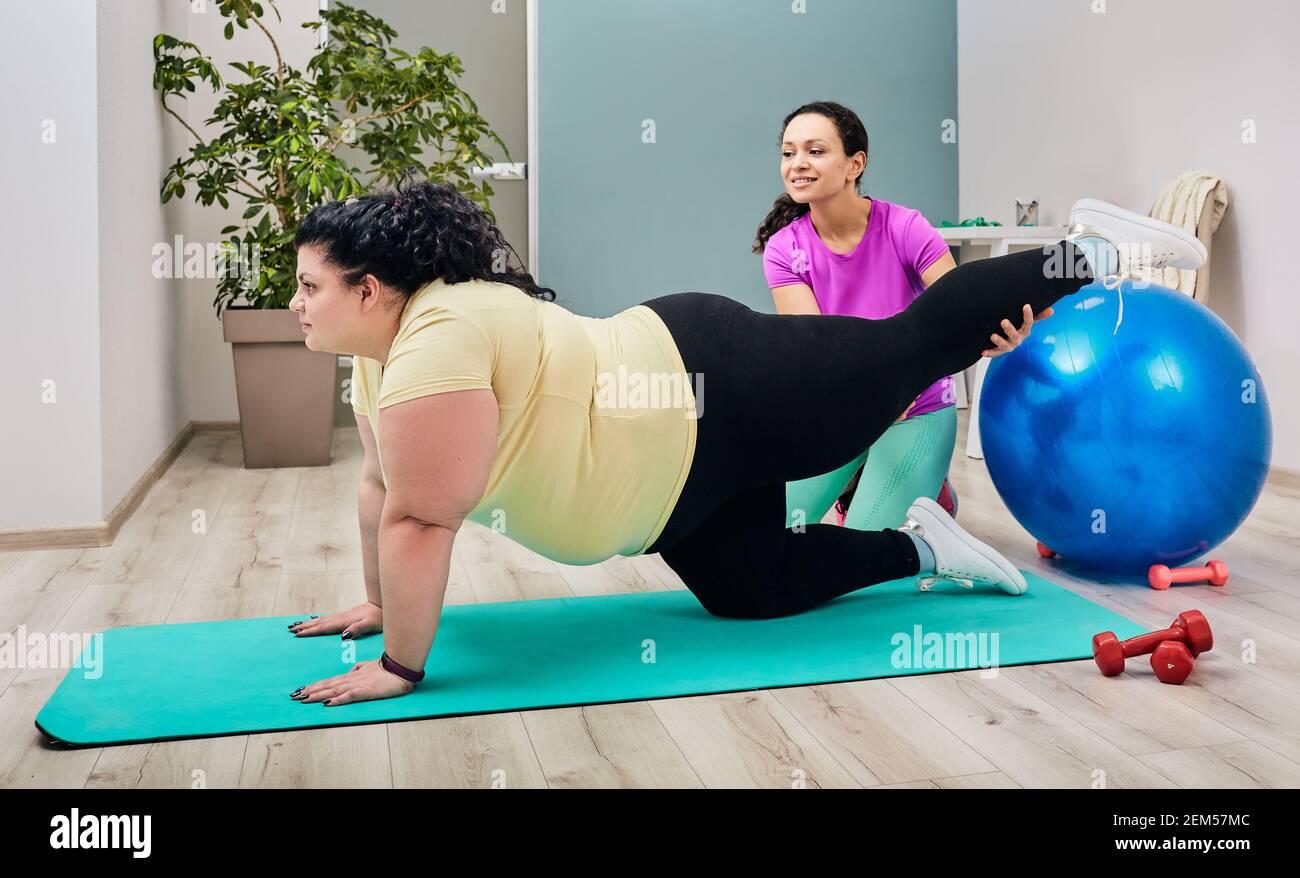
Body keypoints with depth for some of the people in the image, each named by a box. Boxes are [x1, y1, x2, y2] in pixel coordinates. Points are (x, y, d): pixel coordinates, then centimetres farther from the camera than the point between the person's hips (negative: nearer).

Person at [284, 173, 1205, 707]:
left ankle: (1091, 254, 23)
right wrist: (379, 604, 17)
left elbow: (421, 519, -29)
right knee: (757, 589, 14)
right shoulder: (385, 355, 4)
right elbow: (384, 491, 15)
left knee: (920, 344, 6)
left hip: (719, 393, -8)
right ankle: (919, 544, 28)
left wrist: (400, 666, -21)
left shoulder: (439, 342, -27)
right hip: (690, 456, 8)